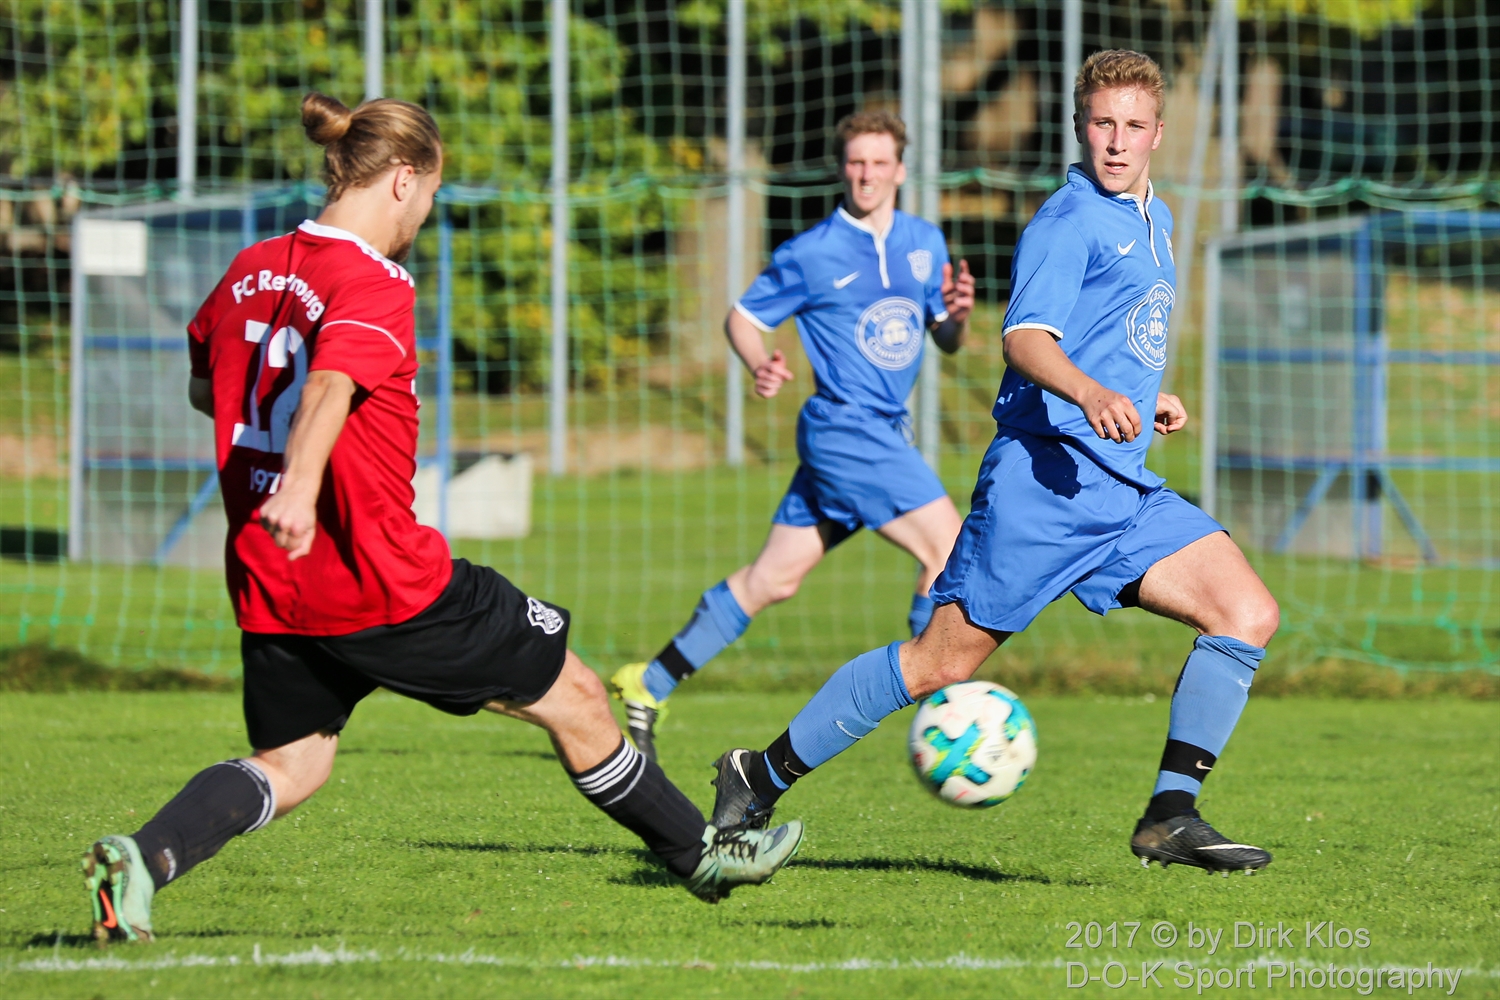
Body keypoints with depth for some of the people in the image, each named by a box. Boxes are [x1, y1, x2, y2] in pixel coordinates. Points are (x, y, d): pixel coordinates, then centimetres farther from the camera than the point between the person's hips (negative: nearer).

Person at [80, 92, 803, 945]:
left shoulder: (253, 271, 10)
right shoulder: (374, 286, -14)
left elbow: (204, 383, 26)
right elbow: (329, 387, -33)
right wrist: (299, 485, -49)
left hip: (268, 584, 7)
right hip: (382, 582, -7)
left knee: (289, 766, 15)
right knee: (573, 697, 8)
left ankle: (141, 859, -11)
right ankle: (700, 853, 20)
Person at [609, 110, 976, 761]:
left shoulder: (924, 243, 11)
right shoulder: (811, 255, -6)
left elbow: (947, 341, 15)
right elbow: (742, 317, 1)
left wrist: (958, 313, -8)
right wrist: (759, 366, -20)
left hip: (884, 433, 7)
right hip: (845, 429, -7)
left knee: (773, 579, 8)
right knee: (951, 548, -15)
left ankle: (650, 684, 16)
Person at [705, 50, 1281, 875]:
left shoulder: (1152, 220, 20)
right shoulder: (1068, 223, -9)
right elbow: (1025, 337, -26)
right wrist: (1090, 392, -43)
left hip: (1123, 488, 8)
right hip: (1046, 475, -8)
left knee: (1248, 613, -9)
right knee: (944, 661, -7)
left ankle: (1171, 818, -10)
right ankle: (760, 777, 6)